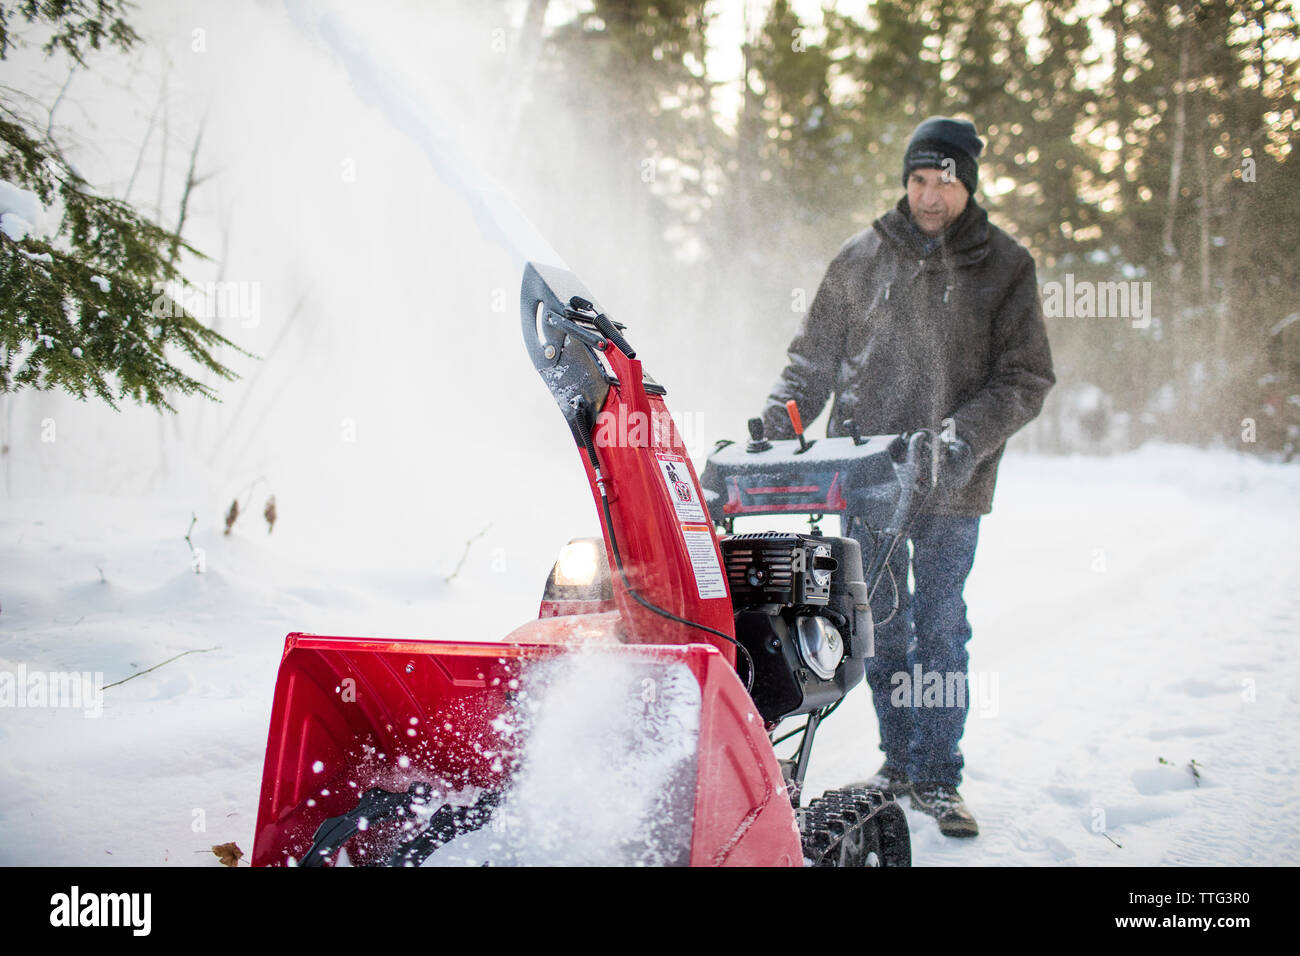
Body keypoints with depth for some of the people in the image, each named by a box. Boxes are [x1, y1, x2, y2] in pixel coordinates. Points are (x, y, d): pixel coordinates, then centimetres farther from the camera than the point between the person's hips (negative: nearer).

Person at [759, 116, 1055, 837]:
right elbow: (814, 358, 13)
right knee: (881, 625, 8)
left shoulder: (1004, 267, 2)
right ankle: (899, 762, 21)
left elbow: (1025, 378, -2)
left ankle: (937, 777, 14)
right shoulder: (862, 258, 7)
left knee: (940, 629, 2)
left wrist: (965, 434, -16)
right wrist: (778, 419, -1)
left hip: (952, 484, -2)